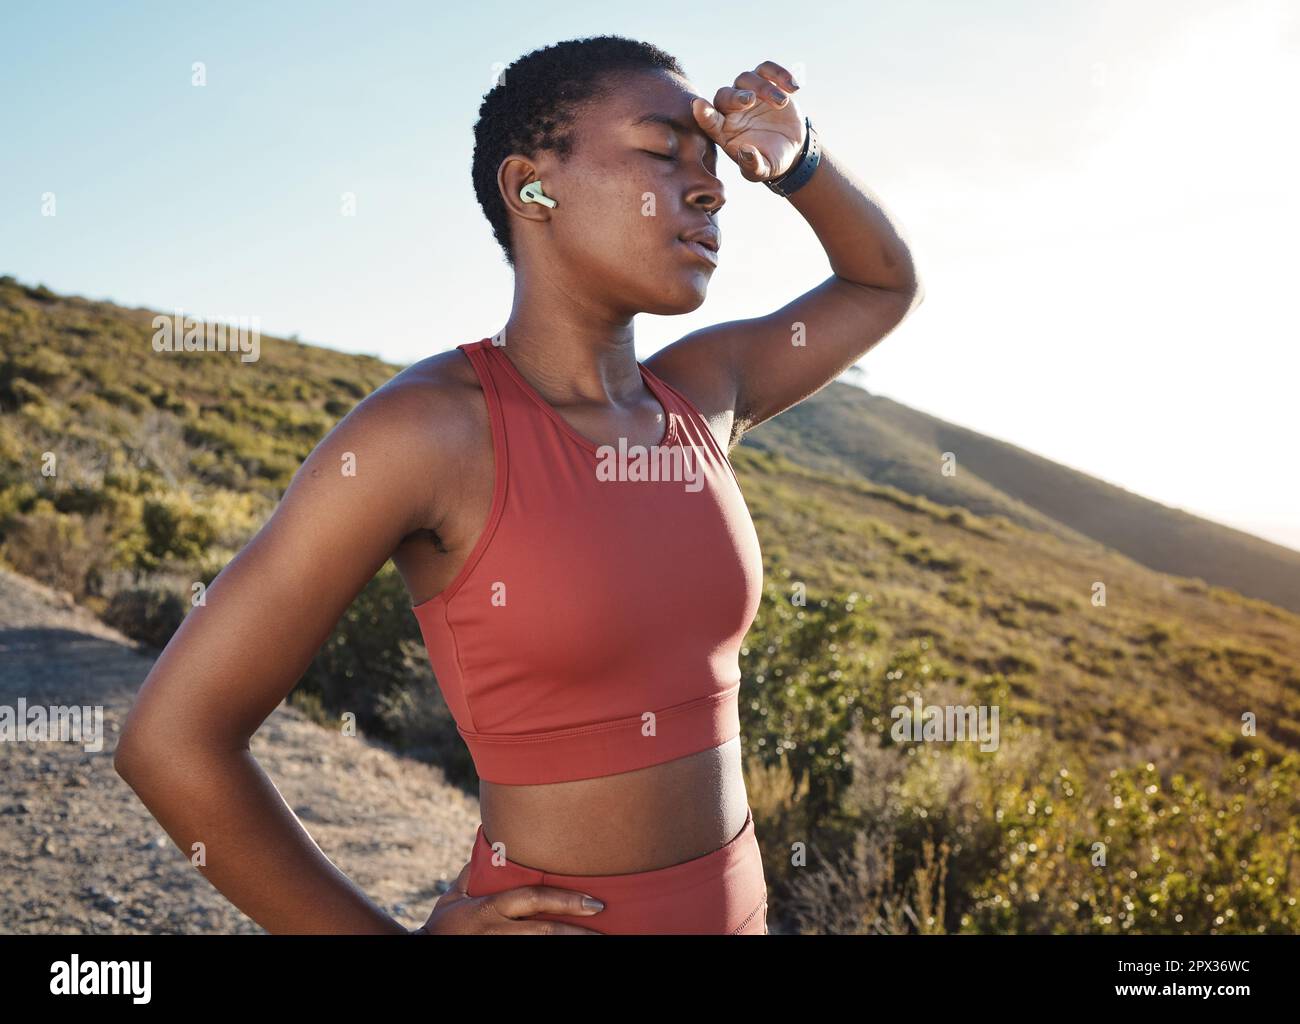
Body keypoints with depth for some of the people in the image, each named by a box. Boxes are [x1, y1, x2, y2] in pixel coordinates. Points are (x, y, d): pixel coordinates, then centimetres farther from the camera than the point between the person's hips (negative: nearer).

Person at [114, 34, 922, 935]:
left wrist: (791, 155, -2)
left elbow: (887, 284, 17)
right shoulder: (423, 425, -20)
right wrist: (399, 954, -10)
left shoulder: (699, 394, 0)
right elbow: (173, 738, -17)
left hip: (730, 913, 7)